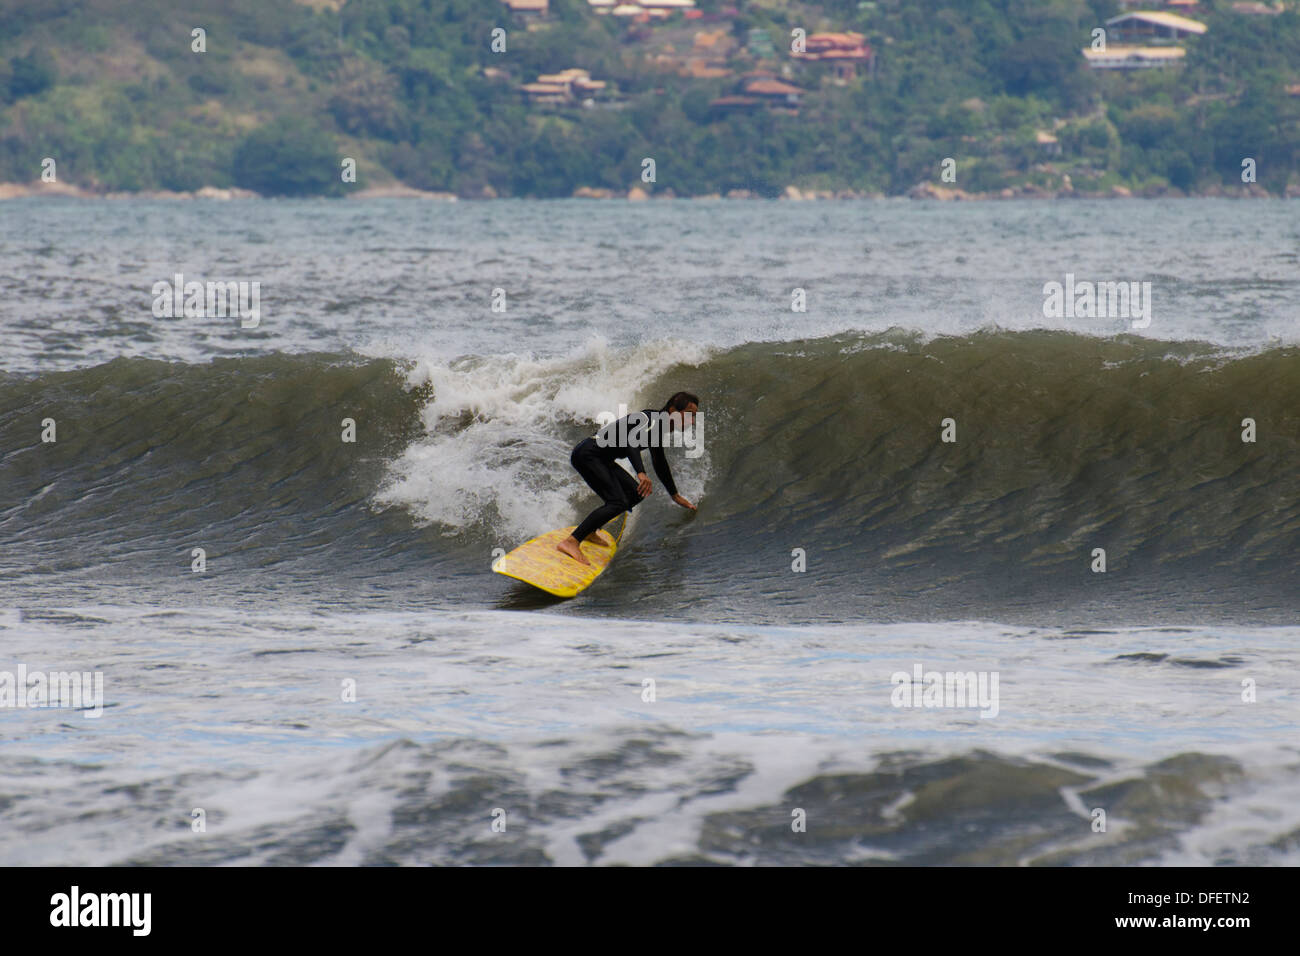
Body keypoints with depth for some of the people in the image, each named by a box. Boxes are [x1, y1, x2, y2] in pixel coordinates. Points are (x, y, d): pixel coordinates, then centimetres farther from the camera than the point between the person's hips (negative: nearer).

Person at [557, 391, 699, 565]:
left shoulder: (659, 429, 15)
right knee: (617, 503, -21)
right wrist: (641, 473, -49)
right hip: (587, 454, -11)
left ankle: (590, 532, 22)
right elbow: (632, 440, -35)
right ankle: (570, 542, -28)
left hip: (601, 459, 11)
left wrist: (675, 496, 37)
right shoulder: (650, 420, -17)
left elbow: (659, 464, 29)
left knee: (635, 494, 15)